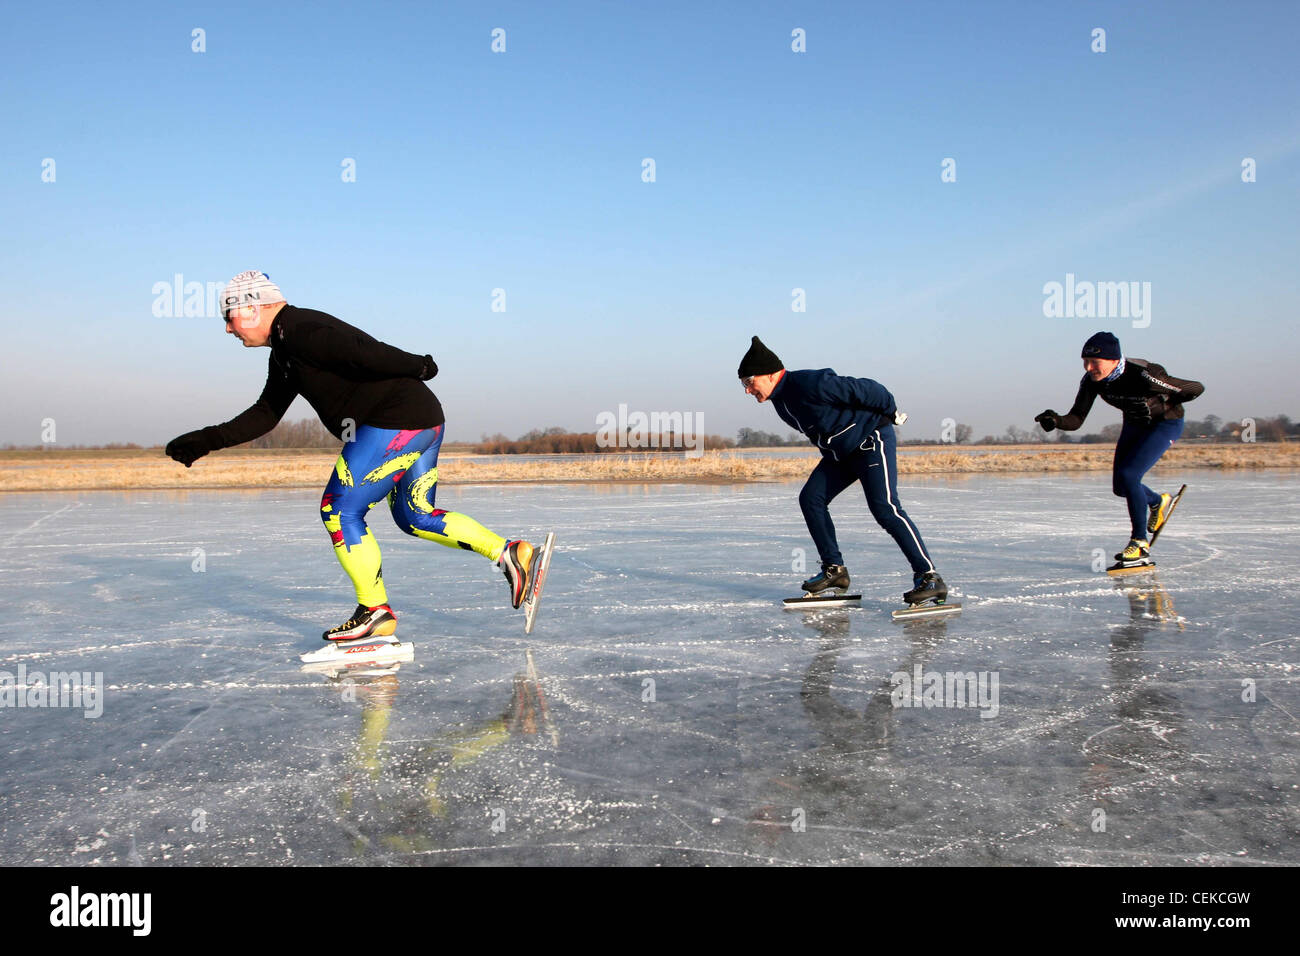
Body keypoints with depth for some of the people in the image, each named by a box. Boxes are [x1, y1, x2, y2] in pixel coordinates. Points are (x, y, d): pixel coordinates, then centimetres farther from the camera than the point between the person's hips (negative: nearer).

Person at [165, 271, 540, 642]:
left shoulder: (301, 330, -12)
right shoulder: (284, 350, 21)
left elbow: (364, 352, -23)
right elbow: (266, 412, 23)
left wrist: (416, 367, -15)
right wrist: (209, 440, 17)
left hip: (398, 422, -11)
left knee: (339, 511, -5)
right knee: (414, 517, 18)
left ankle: (375, 612, 4)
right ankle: (510, 553, 14)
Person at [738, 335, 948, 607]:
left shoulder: (809, 384, -27)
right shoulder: (780, 400, 2)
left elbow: (866, 389, -21)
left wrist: (891, 412, -9)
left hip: (872, 439, -9)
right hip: (840, 452, 9)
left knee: (884, 508, -19)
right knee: (811, 498, -1)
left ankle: (929, 578, -16)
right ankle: (834, 569, 6)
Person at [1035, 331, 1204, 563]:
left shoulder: (1142, 375, -36)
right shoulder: (1091, 380, -21)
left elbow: (1196, 388, -23)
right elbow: (1076, 419, -21)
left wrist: (1161, 406, -21)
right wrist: (1056, 421, -41)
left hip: (1165, 424, -7)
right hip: (1134, 424, 7)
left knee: (1127, 475, -23)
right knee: (1120, 488, 7)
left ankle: (1140, 542, -9)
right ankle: (1158, 501, 41)